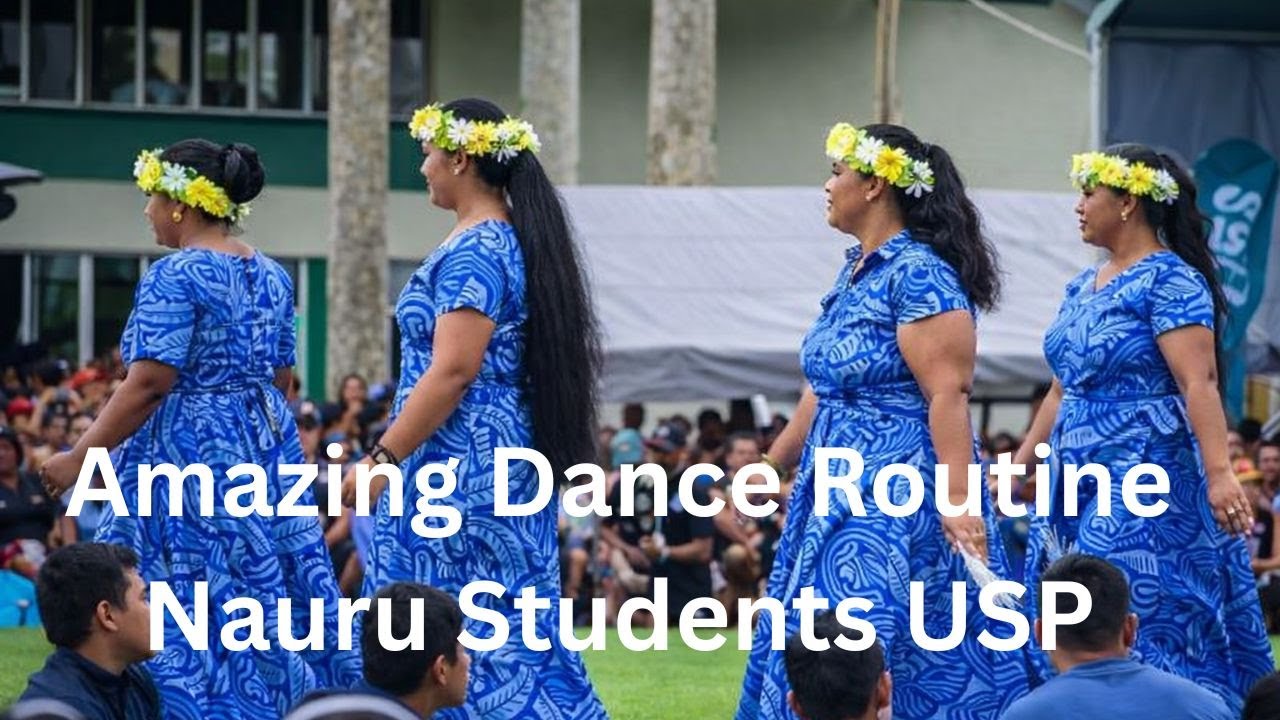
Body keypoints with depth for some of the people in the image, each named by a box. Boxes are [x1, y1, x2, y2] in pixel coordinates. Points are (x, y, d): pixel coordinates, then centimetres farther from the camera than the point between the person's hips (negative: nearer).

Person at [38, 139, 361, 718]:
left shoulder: (175, 276, -14)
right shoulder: (271, 275, 10)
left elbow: (148, 385, -19)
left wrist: (80, 457, -14)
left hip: (188, 453, -8)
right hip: (268, 449, 8)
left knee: (190, 606, -4)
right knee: (265, 593, 11)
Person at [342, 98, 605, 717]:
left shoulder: (472, 252, -15)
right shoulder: (521, 241, 13)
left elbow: (453, 371, -22)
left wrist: (381, 458, -20)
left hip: (459, 465, -10)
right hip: (506, 456, 10)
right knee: (506, 622, 9)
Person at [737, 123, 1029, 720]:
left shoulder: (918, 274, -15)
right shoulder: (855, 271, 13)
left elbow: (948, 395, -21)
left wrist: (959, 501, -27)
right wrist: (770, 468, 25)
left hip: (898, 498, -10)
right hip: (839, 491, 10)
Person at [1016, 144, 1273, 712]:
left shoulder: (1169, 280, -11)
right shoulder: (1084, 286, 15)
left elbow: (1199, 382, -20)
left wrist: (1218, 473, -29)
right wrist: (1019, 467, 22)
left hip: (1143, 478, -9)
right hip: (1078, 483, 9)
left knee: (1142, 623, -11)